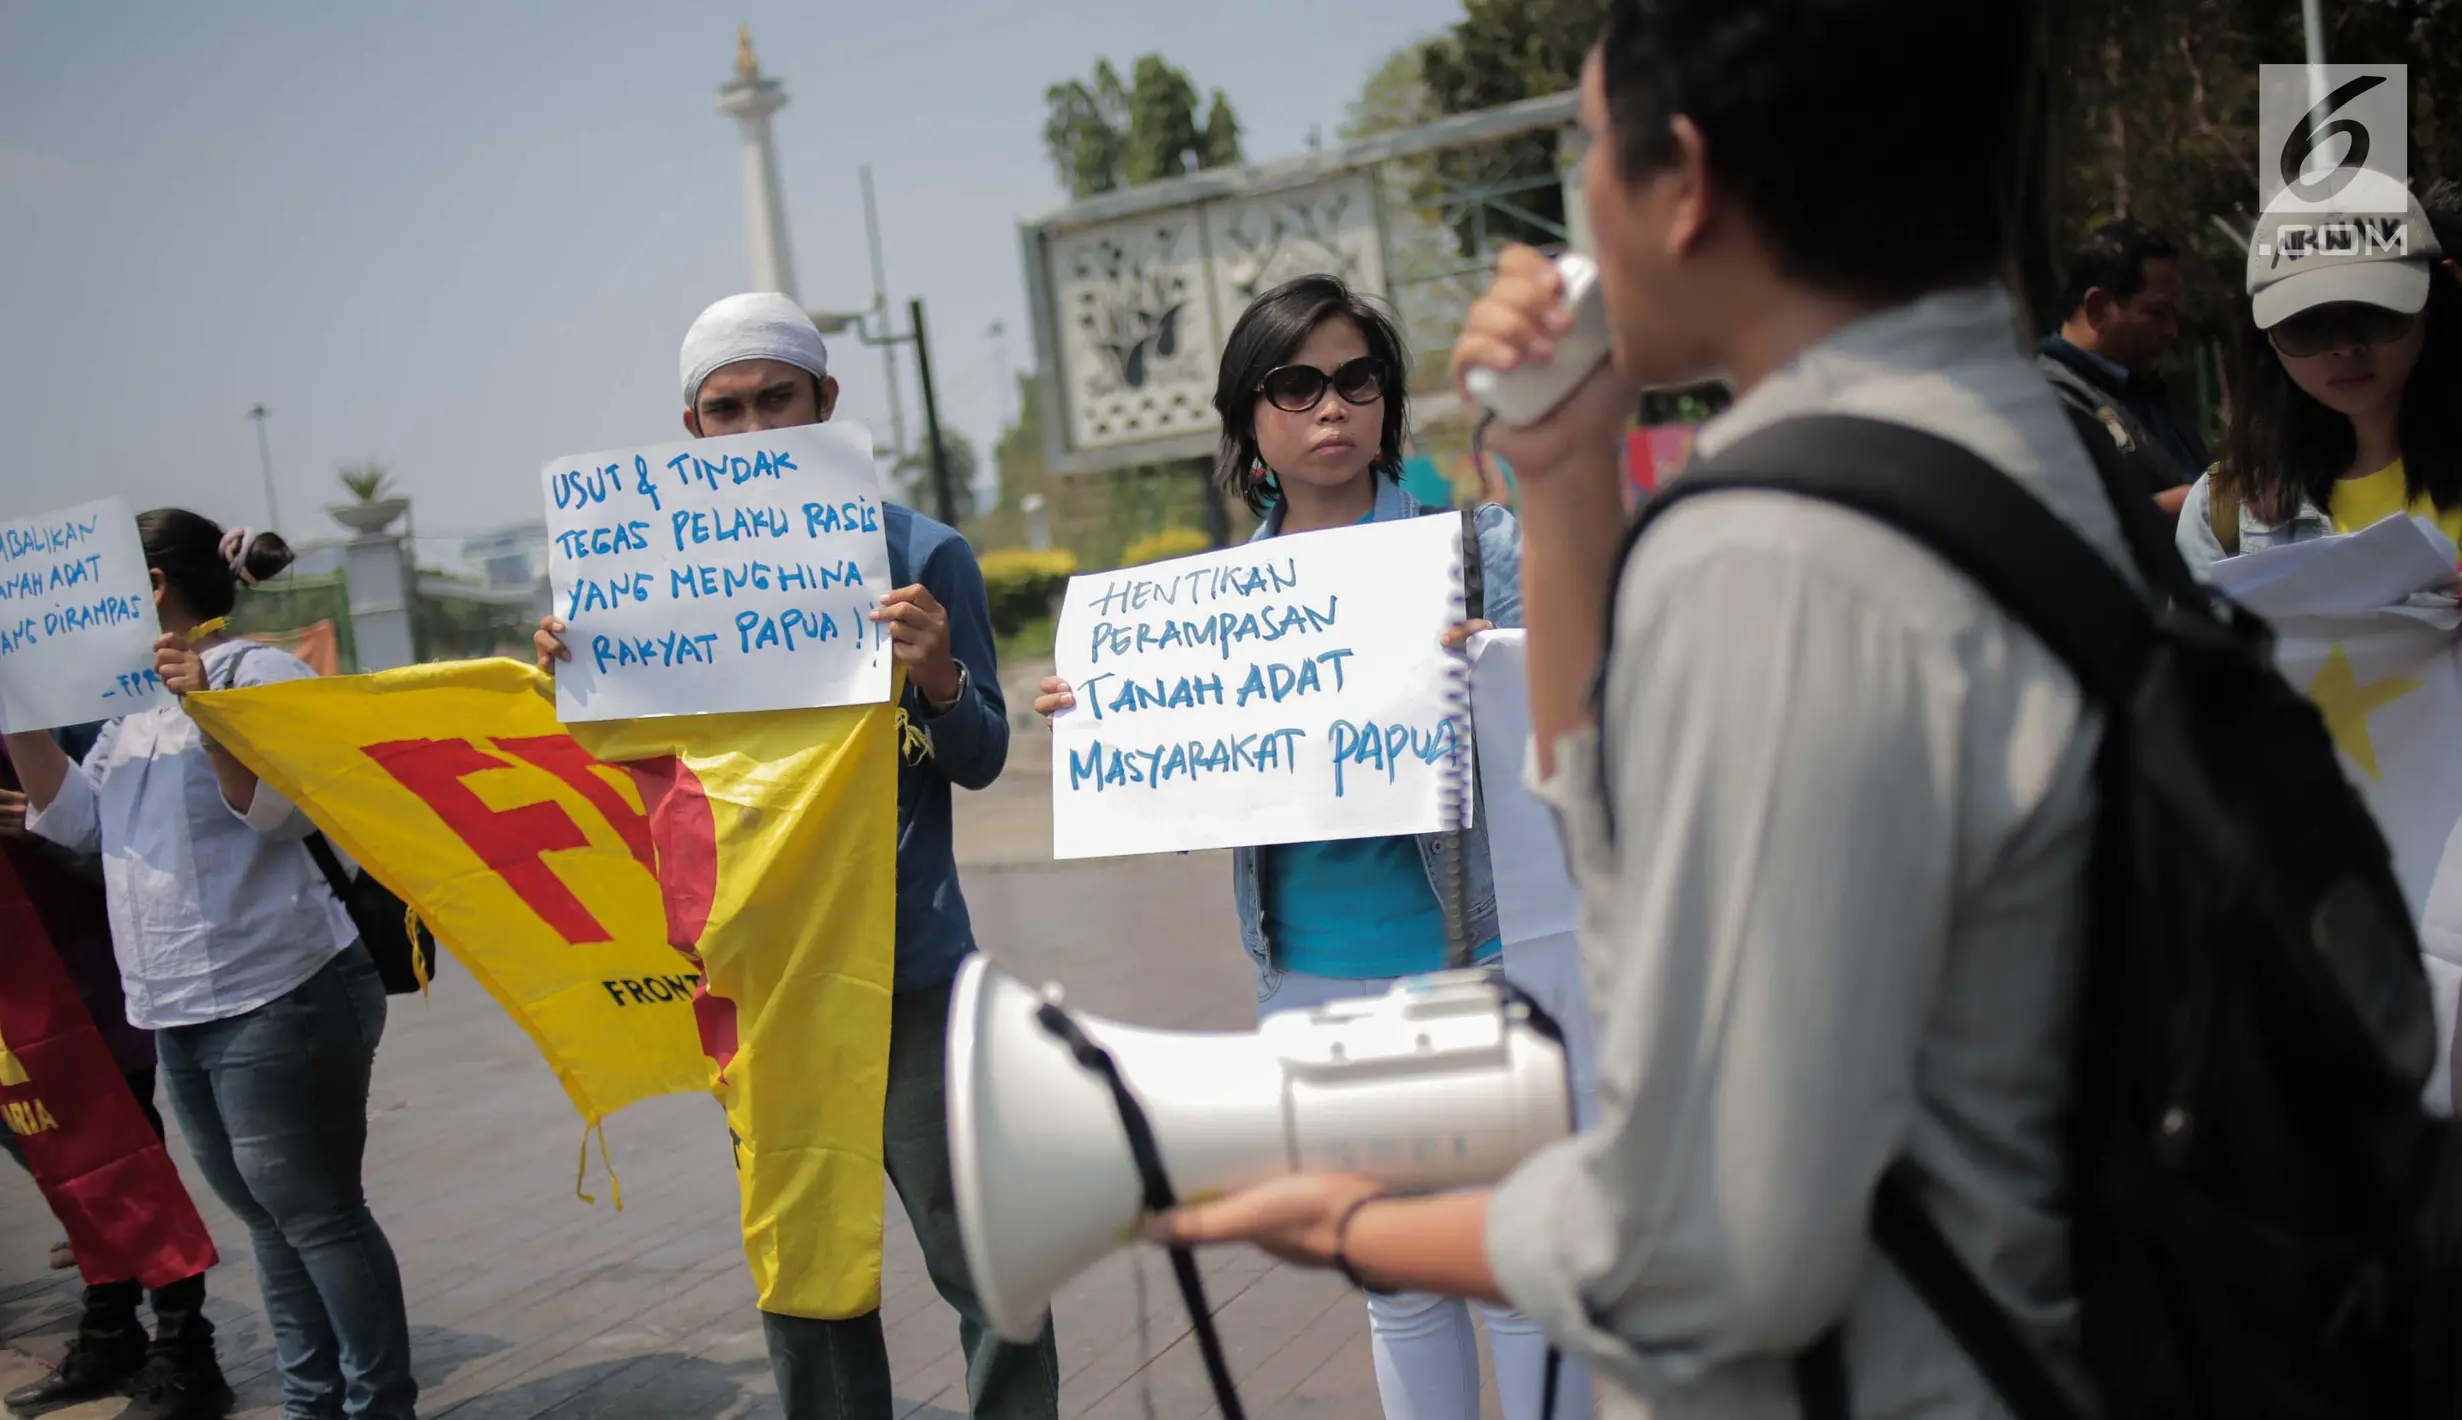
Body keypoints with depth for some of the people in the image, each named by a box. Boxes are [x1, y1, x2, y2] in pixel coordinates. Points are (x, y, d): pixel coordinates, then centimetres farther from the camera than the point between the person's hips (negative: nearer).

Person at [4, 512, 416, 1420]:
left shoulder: (267, 675, -10)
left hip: (275, 997, -9)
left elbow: (274, 811, -18)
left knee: (314, 1213, -3)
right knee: (264, 1213, 15)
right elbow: (74, 816, 13)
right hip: (180, 1008, 9)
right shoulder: (137, 704, 15)